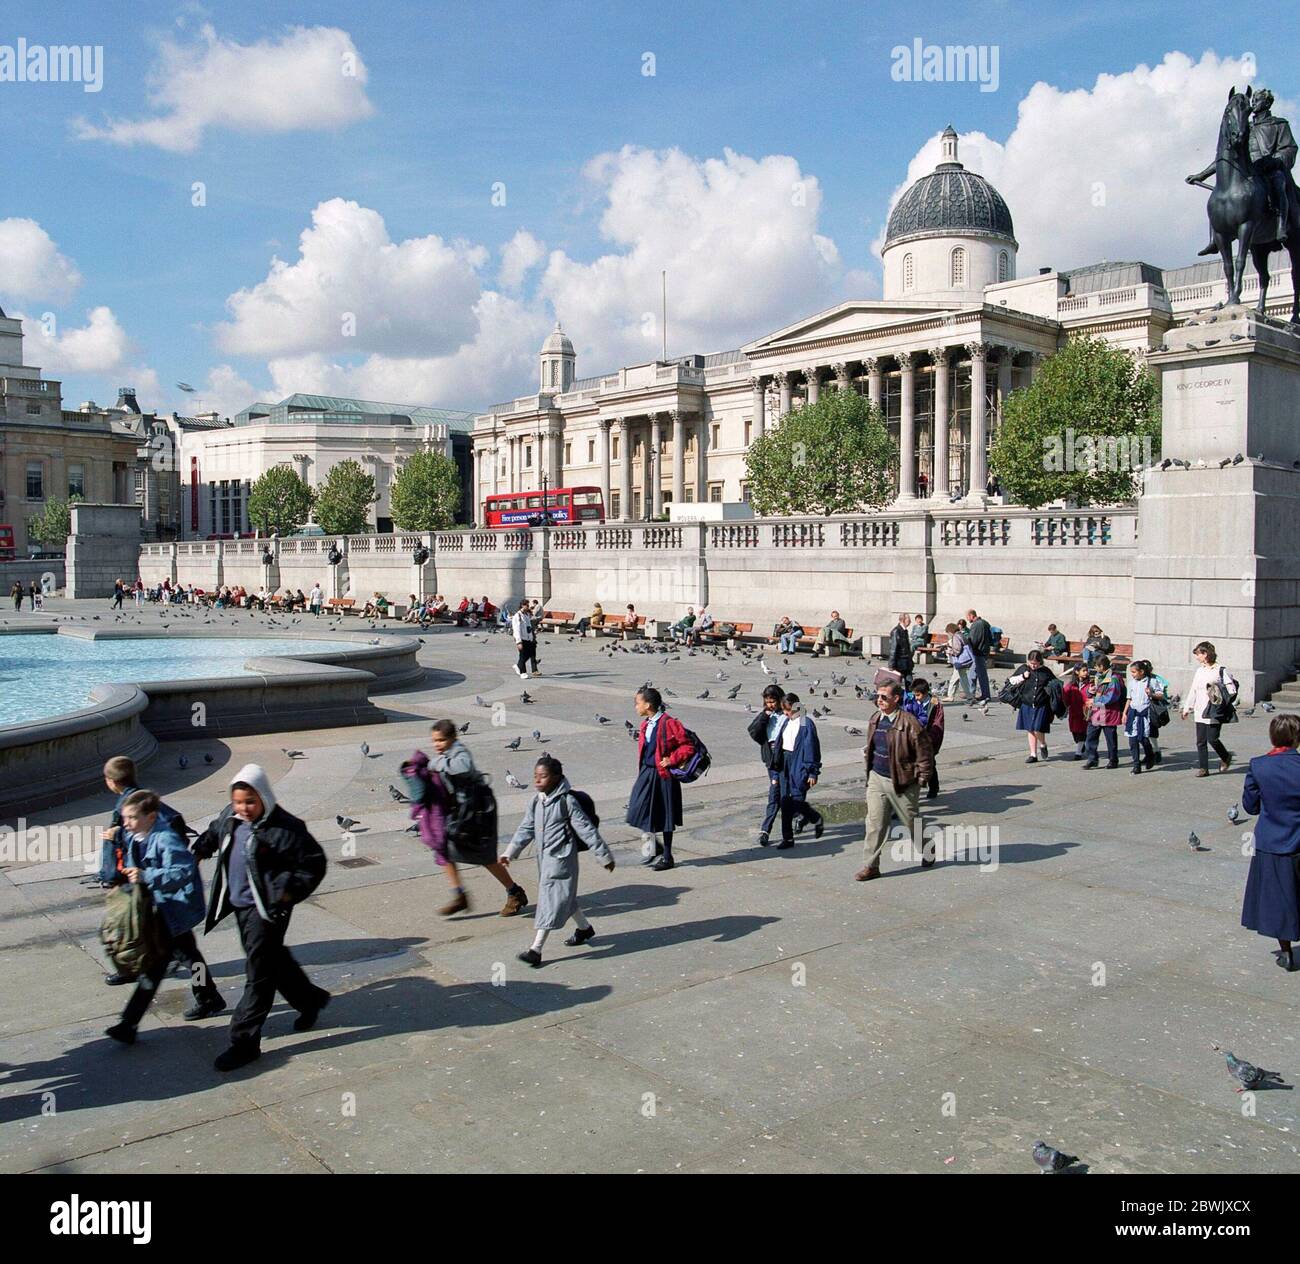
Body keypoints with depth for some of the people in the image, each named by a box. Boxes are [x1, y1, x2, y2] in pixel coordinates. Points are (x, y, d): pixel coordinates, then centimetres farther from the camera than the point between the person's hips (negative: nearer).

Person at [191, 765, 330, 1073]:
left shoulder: (285, 829, -21)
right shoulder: (229, 817, 1)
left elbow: (314, 864, -14)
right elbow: (212, 836, 24)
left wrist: (287, 892, -19)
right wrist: (193, 852, 10)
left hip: (266, 909, -8)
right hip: (239, 905, 8)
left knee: (258, 972, -4)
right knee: (274, 960, 21)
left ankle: (244, 1041, 3)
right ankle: (310, 999, 42)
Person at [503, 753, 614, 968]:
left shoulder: (567, 801, -15)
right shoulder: (537, 802, 6)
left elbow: (587, 829, -12)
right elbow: (526, 829, 14)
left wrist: (604, 856, -8)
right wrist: (510, 852, 8)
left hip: (561, 859, -8)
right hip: (544, 858, 8)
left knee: (551, 900, -8)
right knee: (564, 896, 20)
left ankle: (536, 949, -8)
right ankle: (584, 928, 42)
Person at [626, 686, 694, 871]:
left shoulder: (669, 723, -16)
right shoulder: (645, 725, 8)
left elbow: (688, 747, -14)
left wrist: (672, 760, -19)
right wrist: (641, 773, 17)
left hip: (663, 775, -7)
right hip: (646, 773, 7)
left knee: (664, 816, 5)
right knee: (638, 811, 1)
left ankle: (667, 856, 19)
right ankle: (654, 848, 22)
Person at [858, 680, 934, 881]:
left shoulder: (909, 722, -18)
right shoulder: (875, 719, 5)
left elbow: (924, 750, -13)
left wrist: (923, 778, -10)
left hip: (901, 781, -5)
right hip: (876, 779, 5)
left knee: (912, 822, 13)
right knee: (874, 823, 0)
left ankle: (928, 852, 39)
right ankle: (870, 866, 4)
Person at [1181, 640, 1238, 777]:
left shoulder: (1220, 671, -6)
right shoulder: (1199, 671, 13)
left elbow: (1232, 690, -6)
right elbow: (1193, 691, 18)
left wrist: (1220, 699, -16)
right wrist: (1187, 708, 19)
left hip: (1214, 713, -6)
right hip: (1200, 713, 6)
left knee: (1212, 739, -6)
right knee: (1201, 742, 4)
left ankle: (1226, 757, 21)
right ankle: (1203, 768, 10)